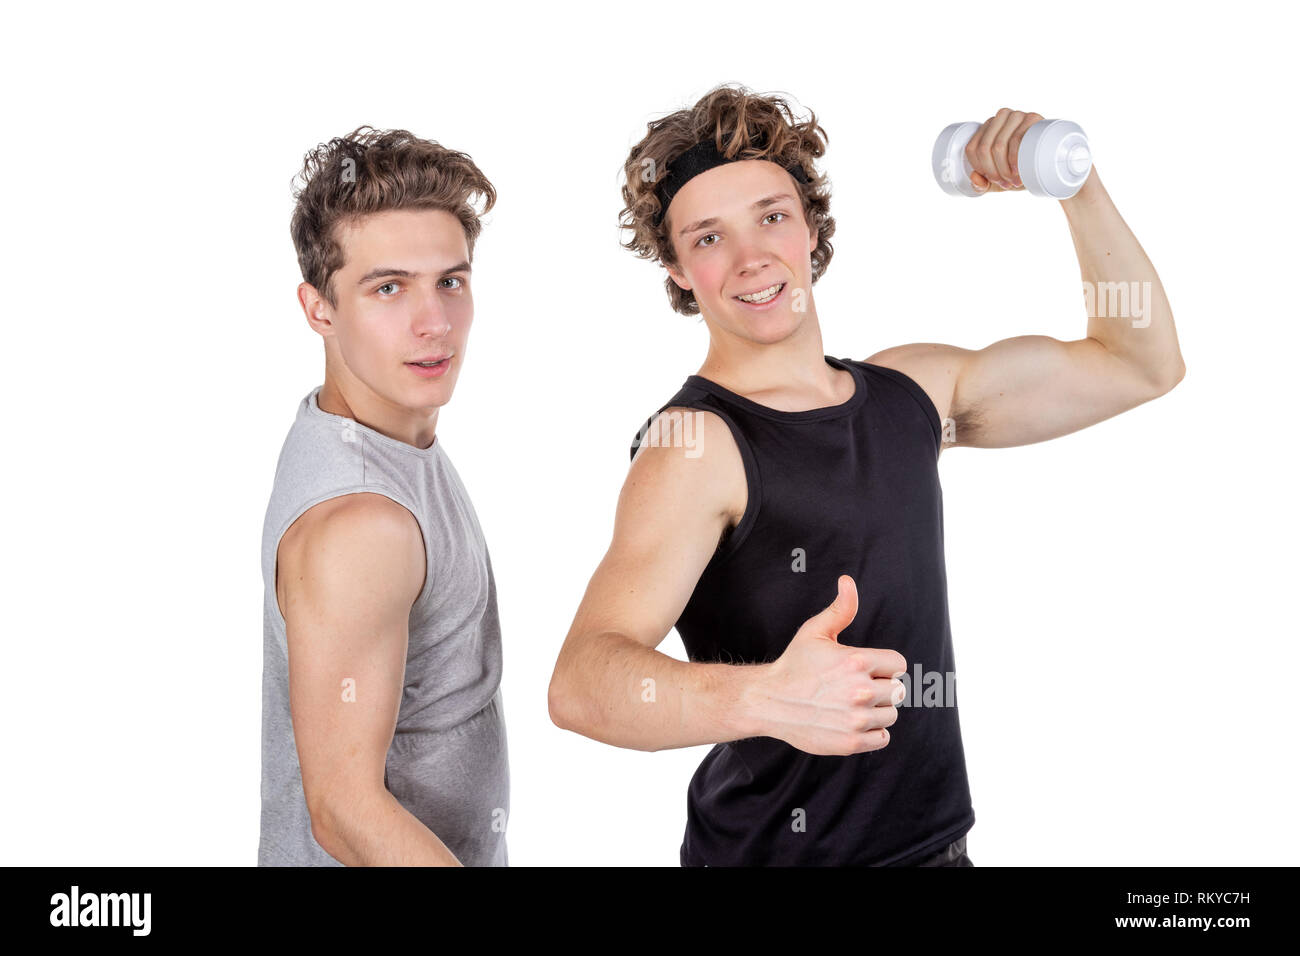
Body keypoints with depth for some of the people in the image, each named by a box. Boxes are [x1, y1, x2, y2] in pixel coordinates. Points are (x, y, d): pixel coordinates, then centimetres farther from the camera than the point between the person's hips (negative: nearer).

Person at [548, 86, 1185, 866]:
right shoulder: (696, 444, -19)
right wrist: (761, 697, -50)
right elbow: (581, 683, -32)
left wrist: (1078, 185, -1)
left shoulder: (913, 391, 3)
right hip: (774, 851, -7)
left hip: (937, 840, 7)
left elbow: (1140, 365, 11)